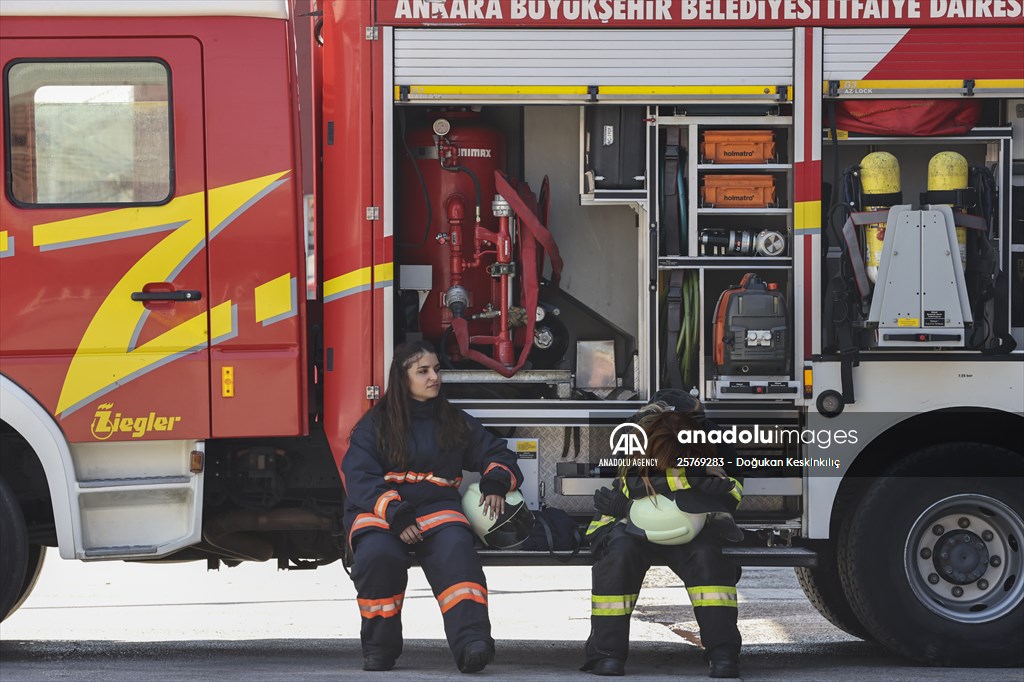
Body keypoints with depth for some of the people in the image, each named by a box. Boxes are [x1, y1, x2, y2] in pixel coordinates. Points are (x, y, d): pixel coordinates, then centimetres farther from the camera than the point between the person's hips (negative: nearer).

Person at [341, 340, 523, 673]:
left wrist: (496, 484, -2)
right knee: (377, 553, -36)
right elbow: (359, 477, -5)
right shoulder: (375, 423, 7)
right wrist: (395, 515, -20)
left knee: (456, 548, -34)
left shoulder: (455, 422, 18)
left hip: (435, 507, 2)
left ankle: (471, 641, -49)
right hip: (379, 509, -2)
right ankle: (379, 646, -17)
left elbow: (498, 455, 23)